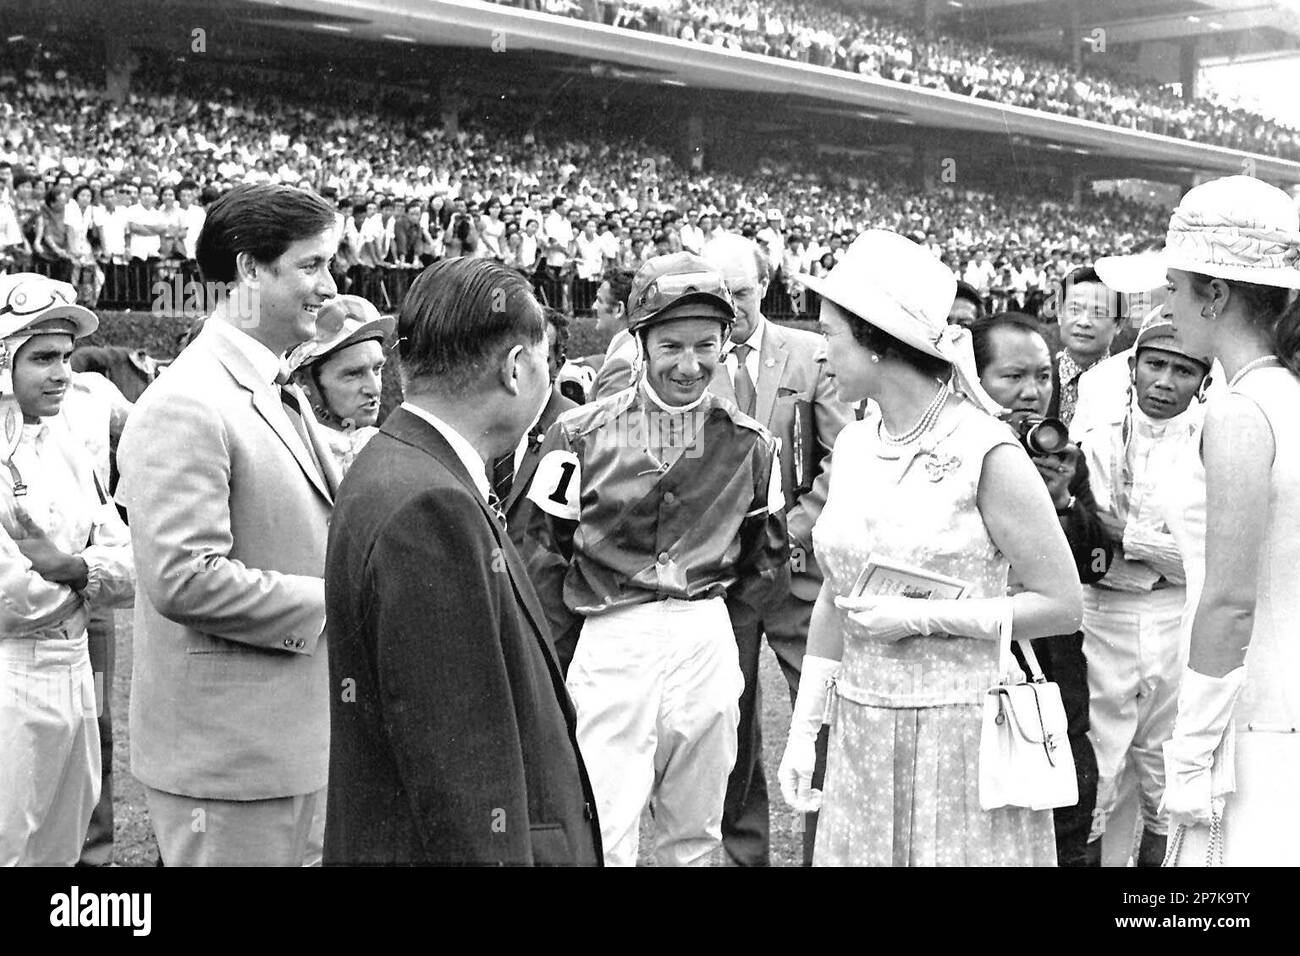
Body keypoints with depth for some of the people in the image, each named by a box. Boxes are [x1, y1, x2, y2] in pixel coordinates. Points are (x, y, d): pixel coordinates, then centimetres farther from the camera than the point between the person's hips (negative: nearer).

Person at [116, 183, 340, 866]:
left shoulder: (282, 394, 15)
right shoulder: (186, 406, -18)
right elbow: (183, 581, -25)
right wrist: (329, 602, -17)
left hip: (299, 734, 9)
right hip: (226, 754, -9)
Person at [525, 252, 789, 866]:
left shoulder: (749, 444, 4)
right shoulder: (582, 435, -4)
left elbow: (767, 560, 16)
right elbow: (544, 556, 2)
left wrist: (713, 624, 11)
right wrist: (563, 655, 3)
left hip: (709, 647, 3)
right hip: (610, 647, -3)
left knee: (694, 838, 15)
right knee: (603, 842, -6)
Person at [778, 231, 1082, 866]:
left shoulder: (987, 454, -13)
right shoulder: (853, 446, 6)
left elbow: (1062, 606, -12)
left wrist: (918, 618, -17)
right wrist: (803, 730, 9)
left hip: (963, 731, -5)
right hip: (860, 735, 6)